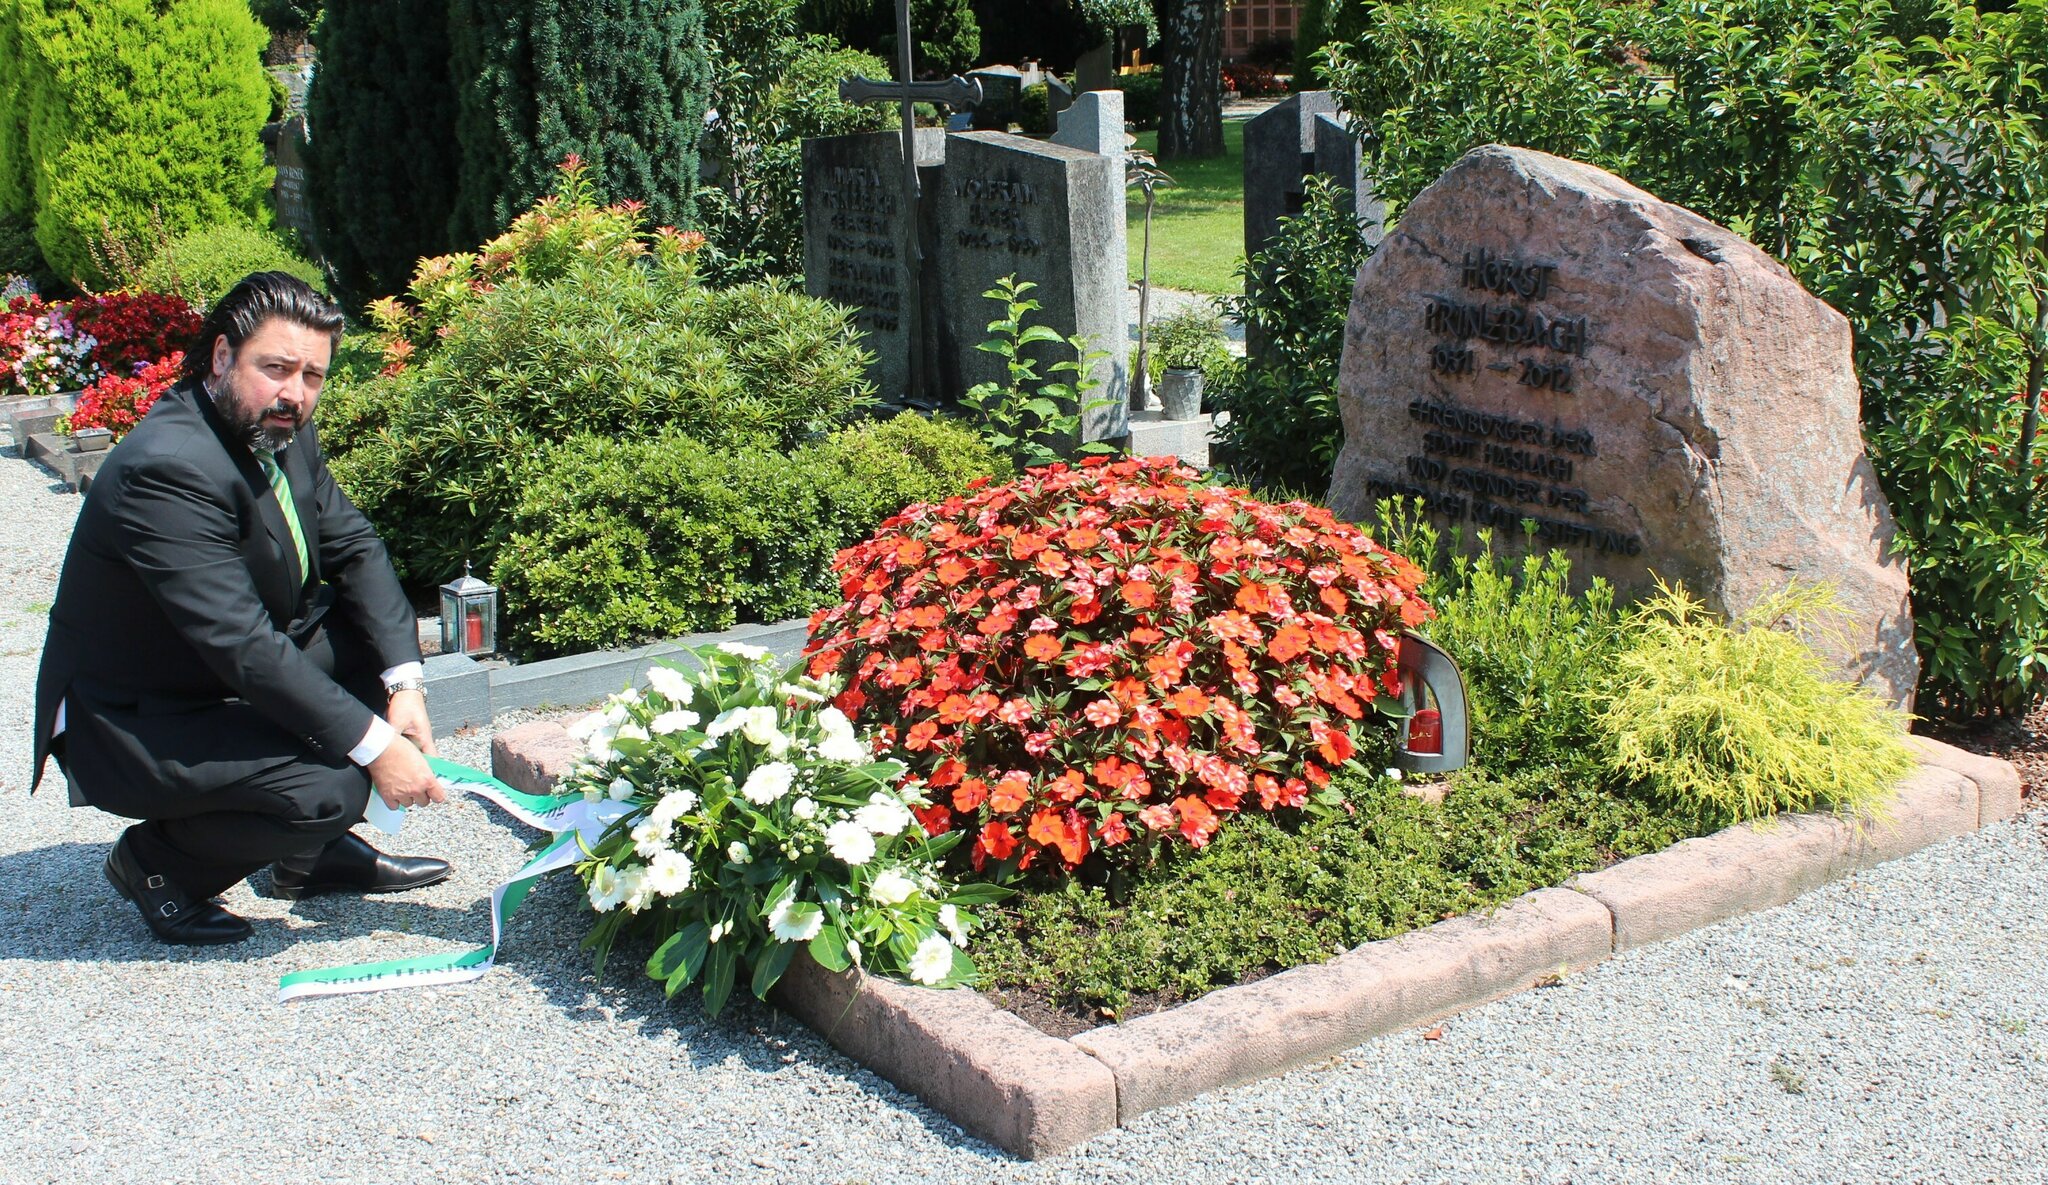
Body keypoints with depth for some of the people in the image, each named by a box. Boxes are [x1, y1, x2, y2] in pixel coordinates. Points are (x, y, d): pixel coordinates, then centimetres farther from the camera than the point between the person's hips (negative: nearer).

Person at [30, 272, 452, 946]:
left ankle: (314, 853, 11)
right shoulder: (166, 467, -30)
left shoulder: (280, 431, -3)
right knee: (328, 789, -27)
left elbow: (354, 548, -1)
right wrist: (374, 745, -32)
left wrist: (404, 683, -16)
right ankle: (155, 861, 2)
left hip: (234, 679, 9)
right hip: (135, 721, -9)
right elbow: (243, 646, -34)